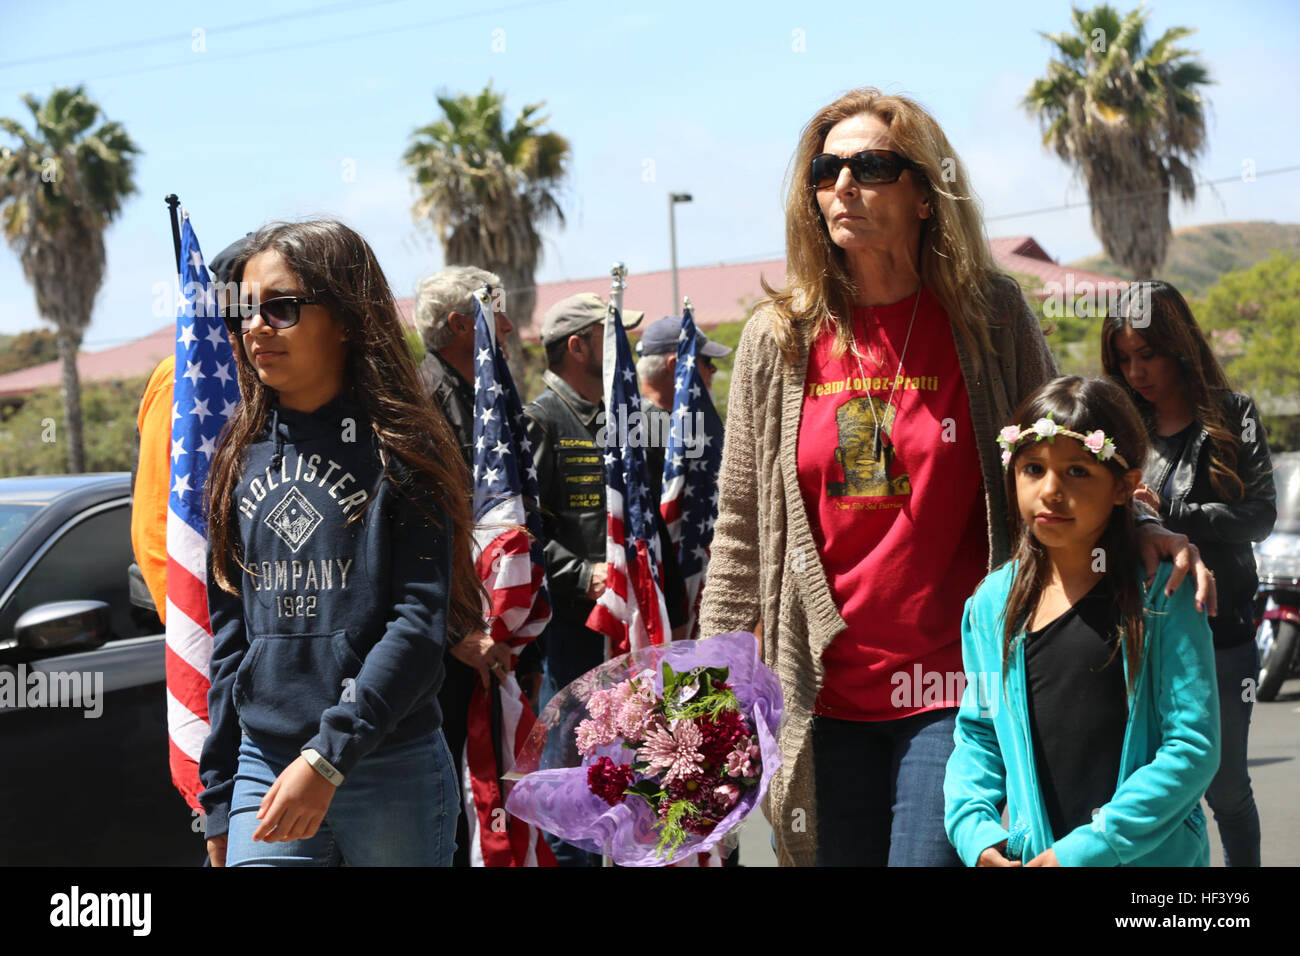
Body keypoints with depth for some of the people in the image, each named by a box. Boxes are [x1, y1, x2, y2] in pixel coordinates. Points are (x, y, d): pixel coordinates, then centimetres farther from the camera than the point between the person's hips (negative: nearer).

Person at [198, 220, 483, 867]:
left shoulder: (398, 449, -4)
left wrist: (327, 757, -20)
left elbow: (420, 624, -12)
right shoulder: (240, 456, 10)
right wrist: (217, 801, 12)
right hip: (263, 766, 4)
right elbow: (228, 635, 14)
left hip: (391, 774, -3)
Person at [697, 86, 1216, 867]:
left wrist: (1135, 529, -15)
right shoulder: (779, 339, 4)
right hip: (825, 694, 2)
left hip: (953, 687, -2)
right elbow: (743, 533, 8)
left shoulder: (989, 317, 0)